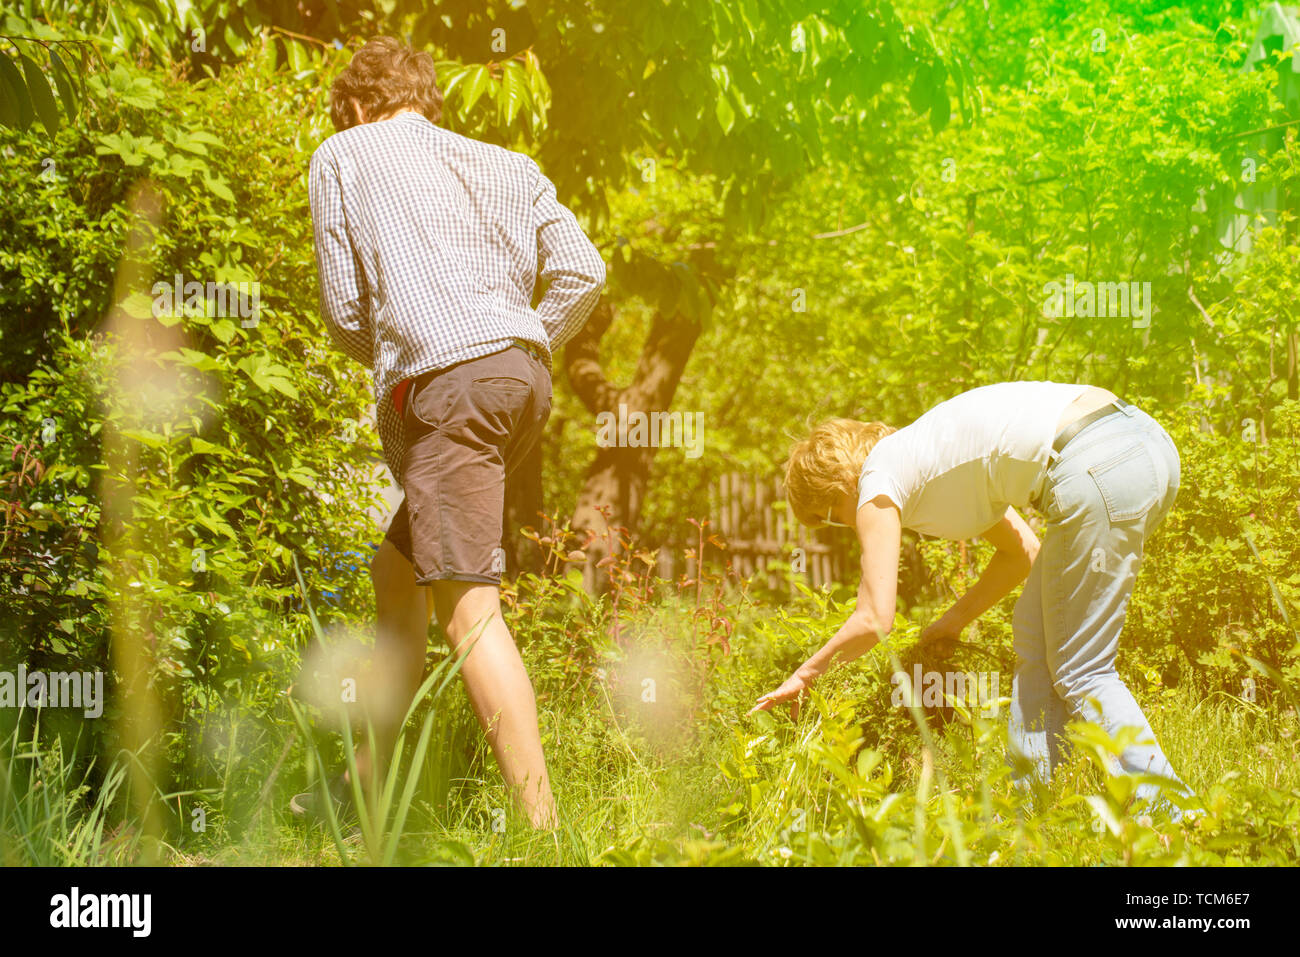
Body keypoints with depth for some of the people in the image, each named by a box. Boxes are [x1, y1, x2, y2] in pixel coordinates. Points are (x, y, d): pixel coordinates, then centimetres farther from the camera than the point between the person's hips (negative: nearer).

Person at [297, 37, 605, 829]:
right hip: (524, 375, 7)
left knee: (469, 606, -12)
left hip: (442, 381, -7)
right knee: (397, 570, 21)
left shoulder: (341, 156, 11)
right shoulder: (504, 166, 23)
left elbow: (345, 310, 5)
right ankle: (371, 786, 30)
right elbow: (583, 269, 9)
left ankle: (543, 825, -22)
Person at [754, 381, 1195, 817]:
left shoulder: (879, 482, 5)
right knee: (1035, 636, 17)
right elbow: (1023, 550, 35)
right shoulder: (922, 458, 29)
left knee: (1081, 674, -1)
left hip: (1100, 469, -9)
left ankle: (1171, 822, -7)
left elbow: (874, 620, 0)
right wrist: (957, 618, 33)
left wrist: (805, 675, 13)